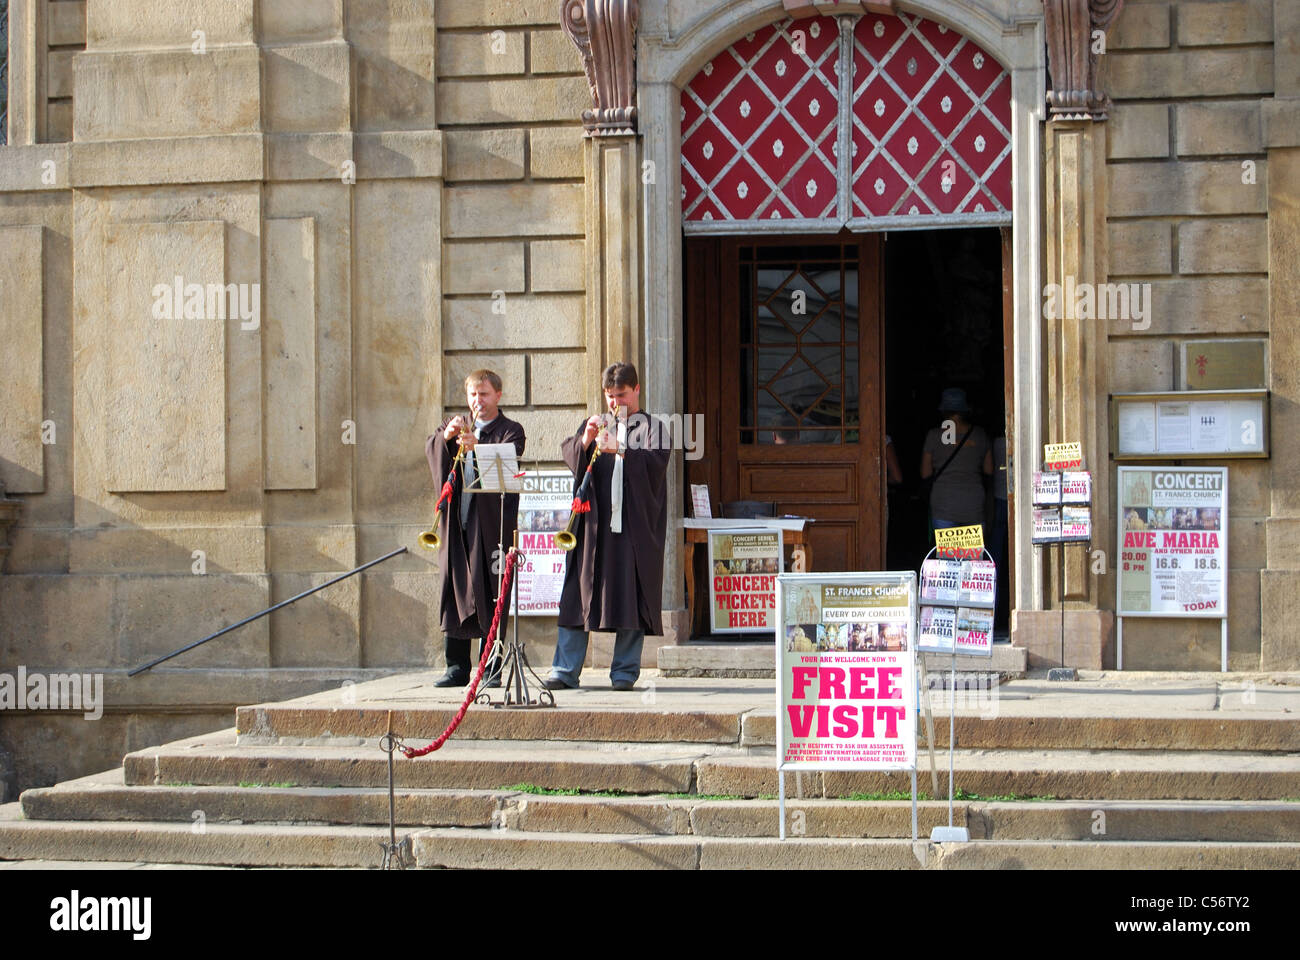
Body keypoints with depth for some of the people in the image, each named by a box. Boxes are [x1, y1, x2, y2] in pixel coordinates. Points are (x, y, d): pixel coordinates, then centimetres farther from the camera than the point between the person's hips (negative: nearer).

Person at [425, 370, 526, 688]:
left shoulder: (510, 431, 4)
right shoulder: (454, 425, 18)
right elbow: (431, 450, 0)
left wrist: (475, 446, -32)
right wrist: (446, 436, -21)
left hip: (492, 523, -4)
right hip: (456, 524, 4)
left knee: (492, 599, -4)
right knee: (454, 595, 5)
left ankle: (491, 669, 1)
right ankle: (457, 667, 10)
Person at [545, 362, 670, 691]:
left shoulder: (652, 427, 8)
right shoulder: (596, 424, 19)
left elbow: (657, 463, -8)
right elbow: (568, 452, 7)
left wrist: (621, 451, -20)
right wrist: (585, 440, -13)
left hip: (634, 524, -3)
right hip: (594, 522, 3)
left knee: (631, 595, -4)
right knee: (579, 590, -1)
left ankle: (625, 671, 4)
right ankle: (565, 670, 1)